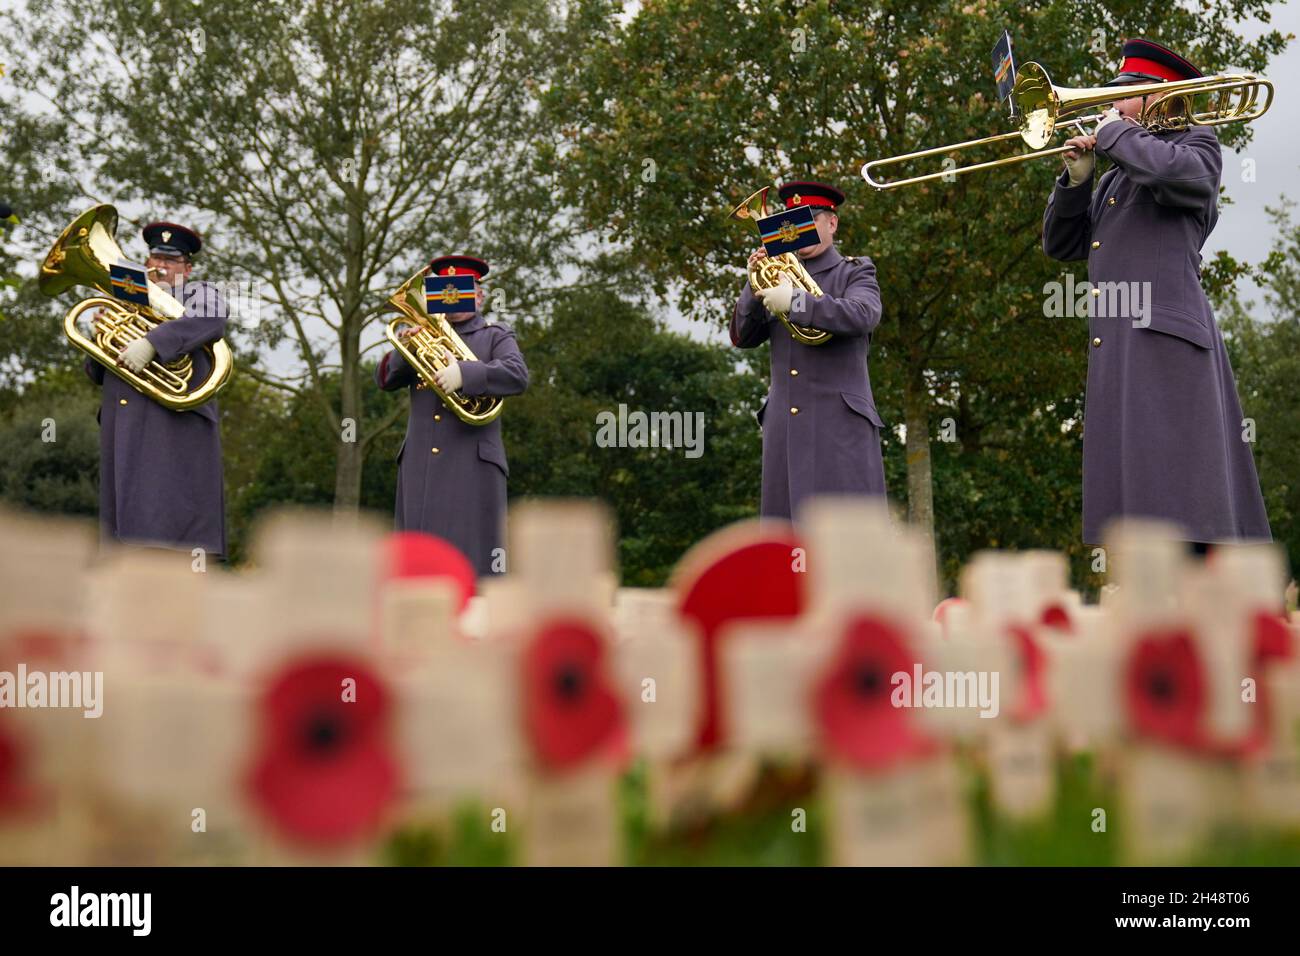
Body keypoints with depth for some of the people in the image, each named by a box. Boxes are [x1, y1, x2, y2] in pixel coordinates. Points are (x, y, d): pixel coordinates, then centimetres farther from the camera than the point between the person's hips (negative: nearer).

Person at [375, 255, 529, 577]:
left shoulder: (496, 337, 12)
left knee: (473, 559, -8)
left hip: (472, 464, -3)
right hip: (420, 467, 4)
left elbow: (517, 375, -8)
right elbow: (385, 379, 12)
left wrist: (465, 373, -23)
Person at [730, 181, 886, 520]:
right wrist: (754, 283, -3)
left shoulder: (855, 272, 7)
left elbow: (864, 314, -15)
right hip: (784, 428, 4)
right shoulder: (780, 277, 19)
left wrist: (795, 302, -21)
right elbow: (742, 338, 11)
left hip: (840, 422, -4)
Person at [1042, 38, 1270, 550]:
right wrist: (1077, 177, 9)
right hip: (1115, 350, 8)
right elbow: (1061, 245, 22)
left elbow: (1171, 171, -18)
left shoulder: (1196, 145, 7)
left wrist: (1114, 133, -2)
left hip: (1166, 342, -8)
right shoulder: (1112, 179, 28)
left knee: (1176, 493, -16)